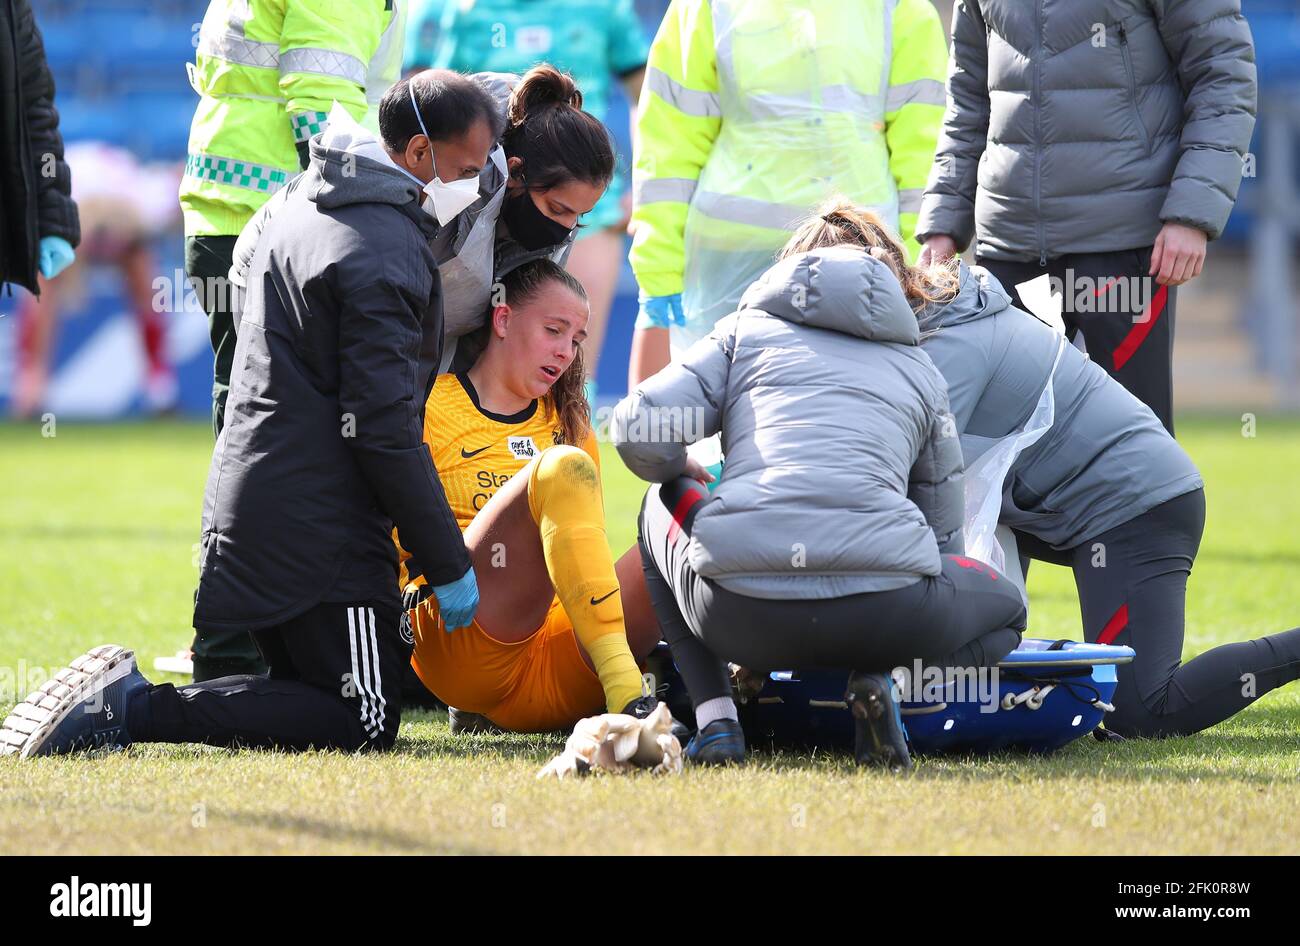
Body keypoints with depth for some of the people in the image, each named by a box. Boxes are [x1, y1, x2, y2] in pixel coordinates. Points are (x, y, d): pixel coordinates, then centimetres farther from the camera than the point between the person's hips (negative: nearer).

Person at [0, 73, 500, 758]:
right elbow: (385, 429, -18)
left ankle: (122, 689, 0)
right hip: (319, 529, -10)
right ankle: (133, 709, -18)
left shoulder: (305, 208, 18)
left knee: (318, 698, 16)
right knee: (363, 722, -8)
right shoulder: (384, 252, -14)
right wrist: (448, 566, -10)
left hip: (252, 508, 10)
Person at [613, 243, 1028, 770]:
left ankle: (714, 717, 17)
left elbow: (637, 430, 10)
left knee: (662, 508, 36)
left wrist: (678, 472, 34)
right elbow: (942, 530, 31)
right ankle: (875, 680, 0)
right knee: (1005, 610, 33)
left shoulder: (747, 331, 23)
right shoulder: (920, 369, 27)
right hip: (884, 612, 0)